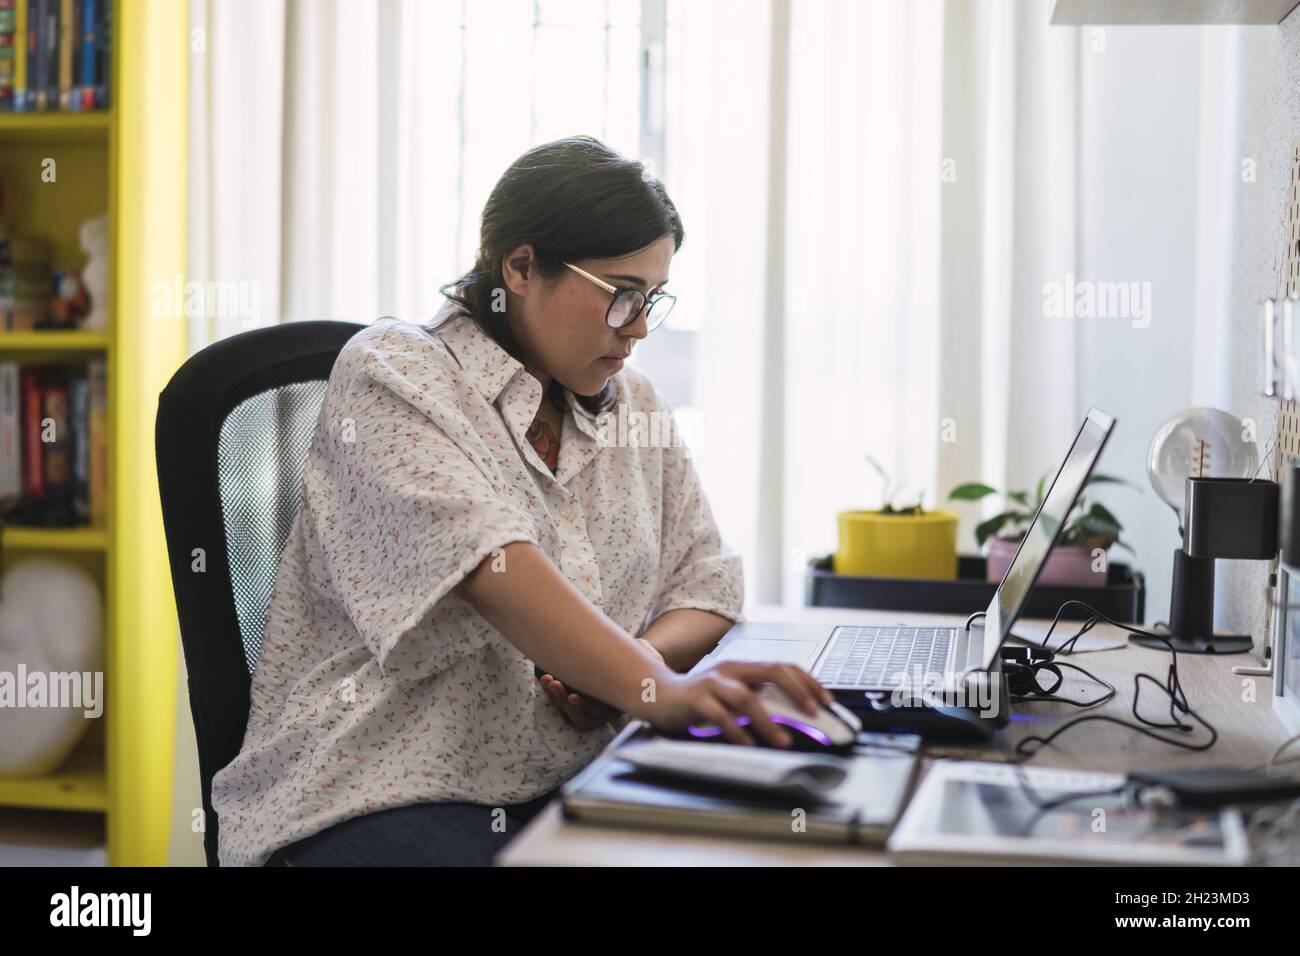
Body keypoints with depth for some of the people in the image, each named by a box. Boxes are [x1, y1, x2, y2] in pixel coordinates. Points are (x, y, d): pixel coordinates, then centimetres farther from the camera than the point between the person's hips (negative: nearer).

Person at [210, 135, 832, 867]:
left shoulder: (633, 404, 12)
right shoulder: (394, 377, -7)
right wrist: (654, 688, -37)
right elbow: (488, 565, -24)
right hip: (382, 798, -6)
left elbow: (709, 584, 9)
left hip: (571, 792, 6)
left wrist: (615, 675, -12)